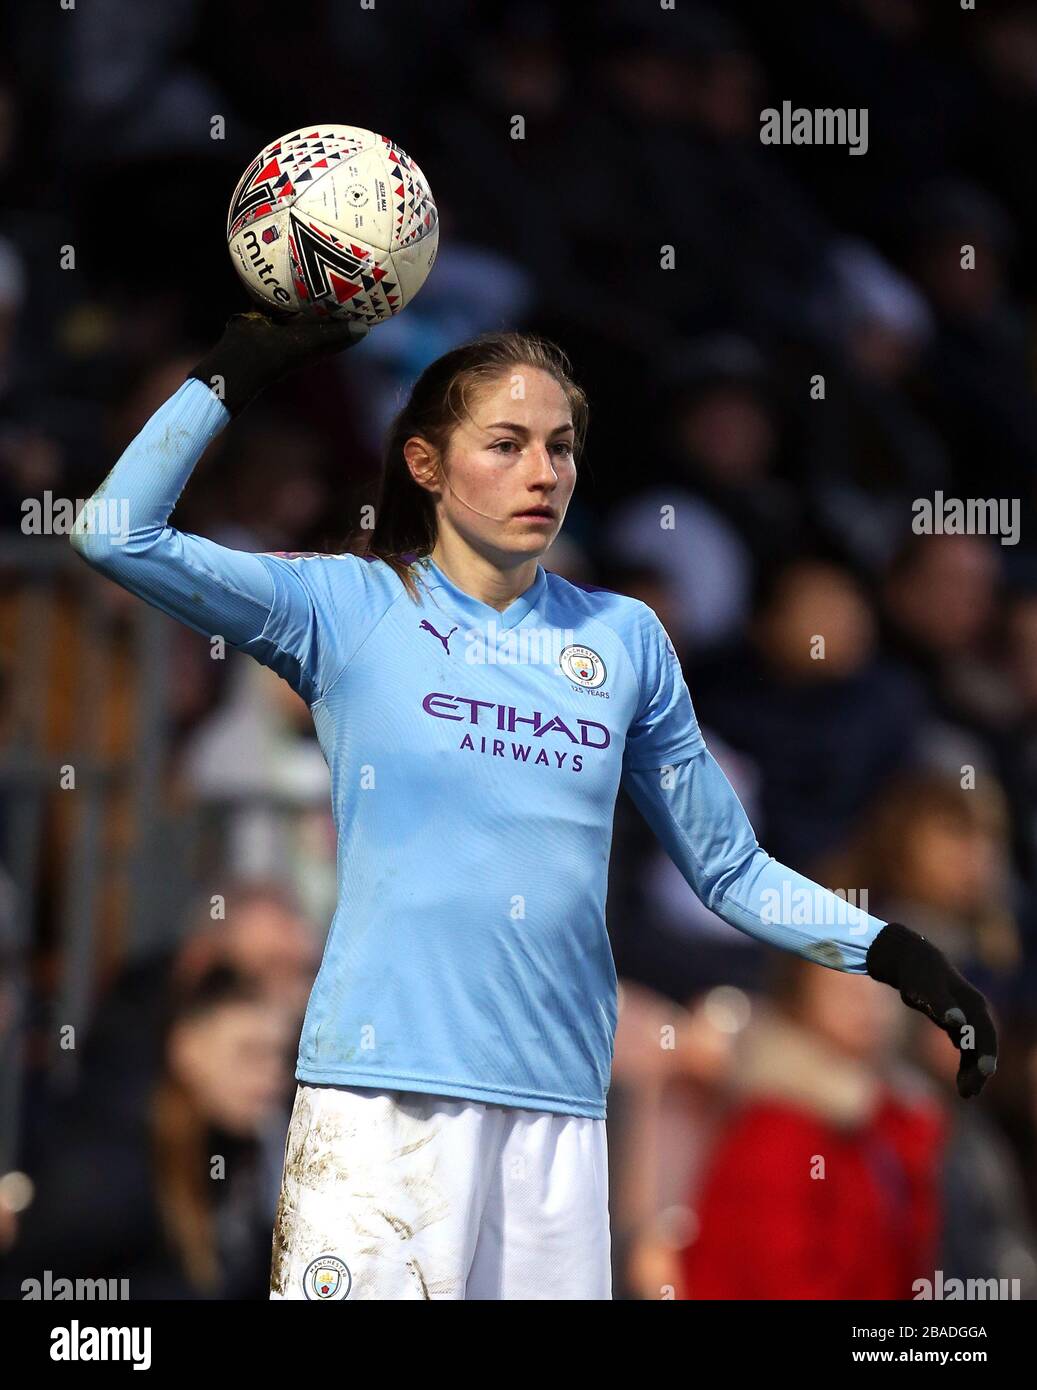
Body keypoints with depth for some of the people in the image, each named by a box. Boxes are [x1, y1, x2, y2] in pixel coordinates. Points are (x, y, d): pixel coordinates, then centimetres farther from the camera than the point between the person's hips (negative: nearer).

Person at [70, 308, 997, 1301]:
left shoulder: (623, 638, 14)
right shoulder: (350, 610, 5)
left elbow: (729, 868, 19)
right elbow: (117, 533, -4)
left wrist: (890, 953, 7)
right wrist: (238, 370, -3)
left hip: (561, 1099, 3)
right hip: (383, 1091, -3)